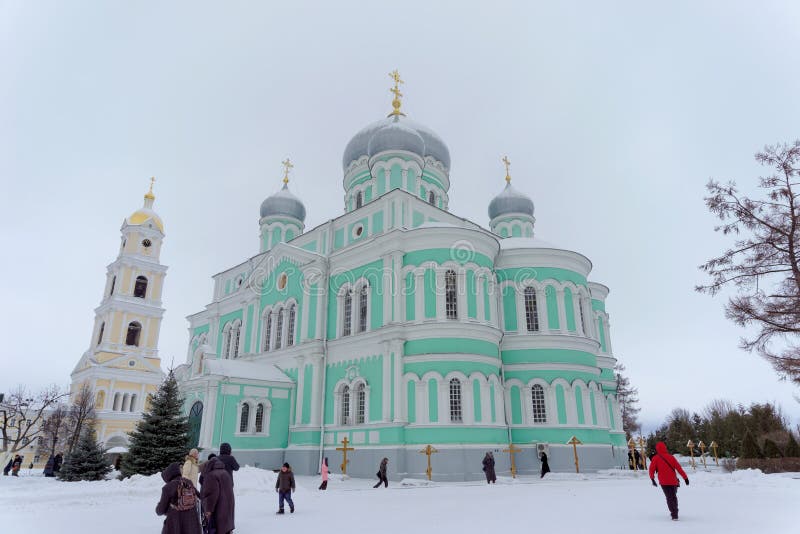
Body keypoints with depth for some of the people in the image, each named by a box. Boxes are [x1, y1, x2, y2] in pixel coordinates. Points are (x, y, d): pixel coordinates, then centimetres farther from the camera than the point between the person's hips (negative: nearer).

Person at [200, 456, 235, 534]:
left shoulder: (211, 475, -13)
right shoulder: (225, 473, 14)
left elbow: (212, 494, -21)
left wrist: (209, 509, -16)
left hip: (217, 509, -9)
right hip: (227, 507, 9)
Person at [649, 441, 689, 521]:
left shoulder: (655, 458, -2)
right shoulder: (671, 457, 4)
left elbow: (652, 469, -7)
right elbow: (678, 468, 2)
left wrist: (652, 479, 1)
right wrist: (685, 477, 7)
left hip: (664, 482, -3)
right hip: (673, 481, 3)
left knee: (669, 497, 4)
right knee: (674, 496, 22)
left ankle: (674, 515, -6)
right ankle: (675, 511, 35)